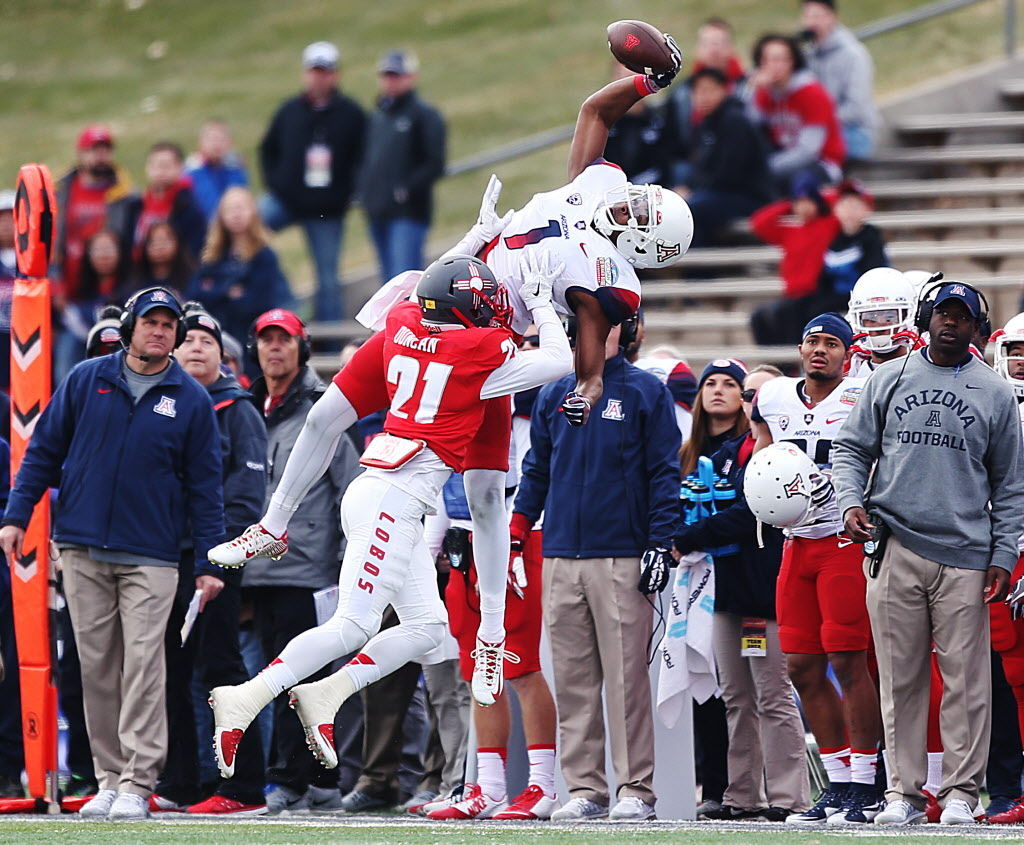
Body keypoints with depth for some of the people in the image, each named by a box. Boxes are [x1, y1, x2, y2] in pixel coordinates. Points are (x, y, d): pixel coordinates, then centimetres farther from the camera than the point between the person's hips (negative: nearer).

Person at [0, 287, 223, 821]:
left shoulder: (191, 400, 5)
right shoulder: (86, 380, 7)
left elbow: (204, 485, 6)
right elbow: (44, 451, 11)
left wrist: (209, 561, 2)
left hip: (151, 557, -2)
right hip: (83, 550, 2)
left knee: (143, 666, -9)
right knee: (97, 667, 3)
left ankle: (137, 784, -9)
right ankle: (110, 777, 8)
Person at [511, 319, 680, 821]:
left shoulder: (645, 393, 2)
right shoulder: (554, 395, 14)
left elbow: (664, 473, -1)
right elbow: (537, 470, 18)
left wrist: (660, 544, -8)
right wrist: (515, 534, 8)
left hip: (622, 556, -4)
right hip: (561, 556, 4)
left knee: (627, 678, -5)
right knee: (572, 681, 4)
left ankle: (635, 789, -2)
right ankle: (585, 788, 8)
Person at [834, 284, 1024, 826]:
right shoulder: (889, 380, 11)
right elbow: (852, 448, 15)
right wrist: (851, 502, -4)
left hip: (964, 556, -1)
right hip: (895, 549, 1)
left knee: (965, 679, -3)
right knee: (900, 677, 2)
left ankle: (960, 792, 3)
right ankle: (902, 790, 7)